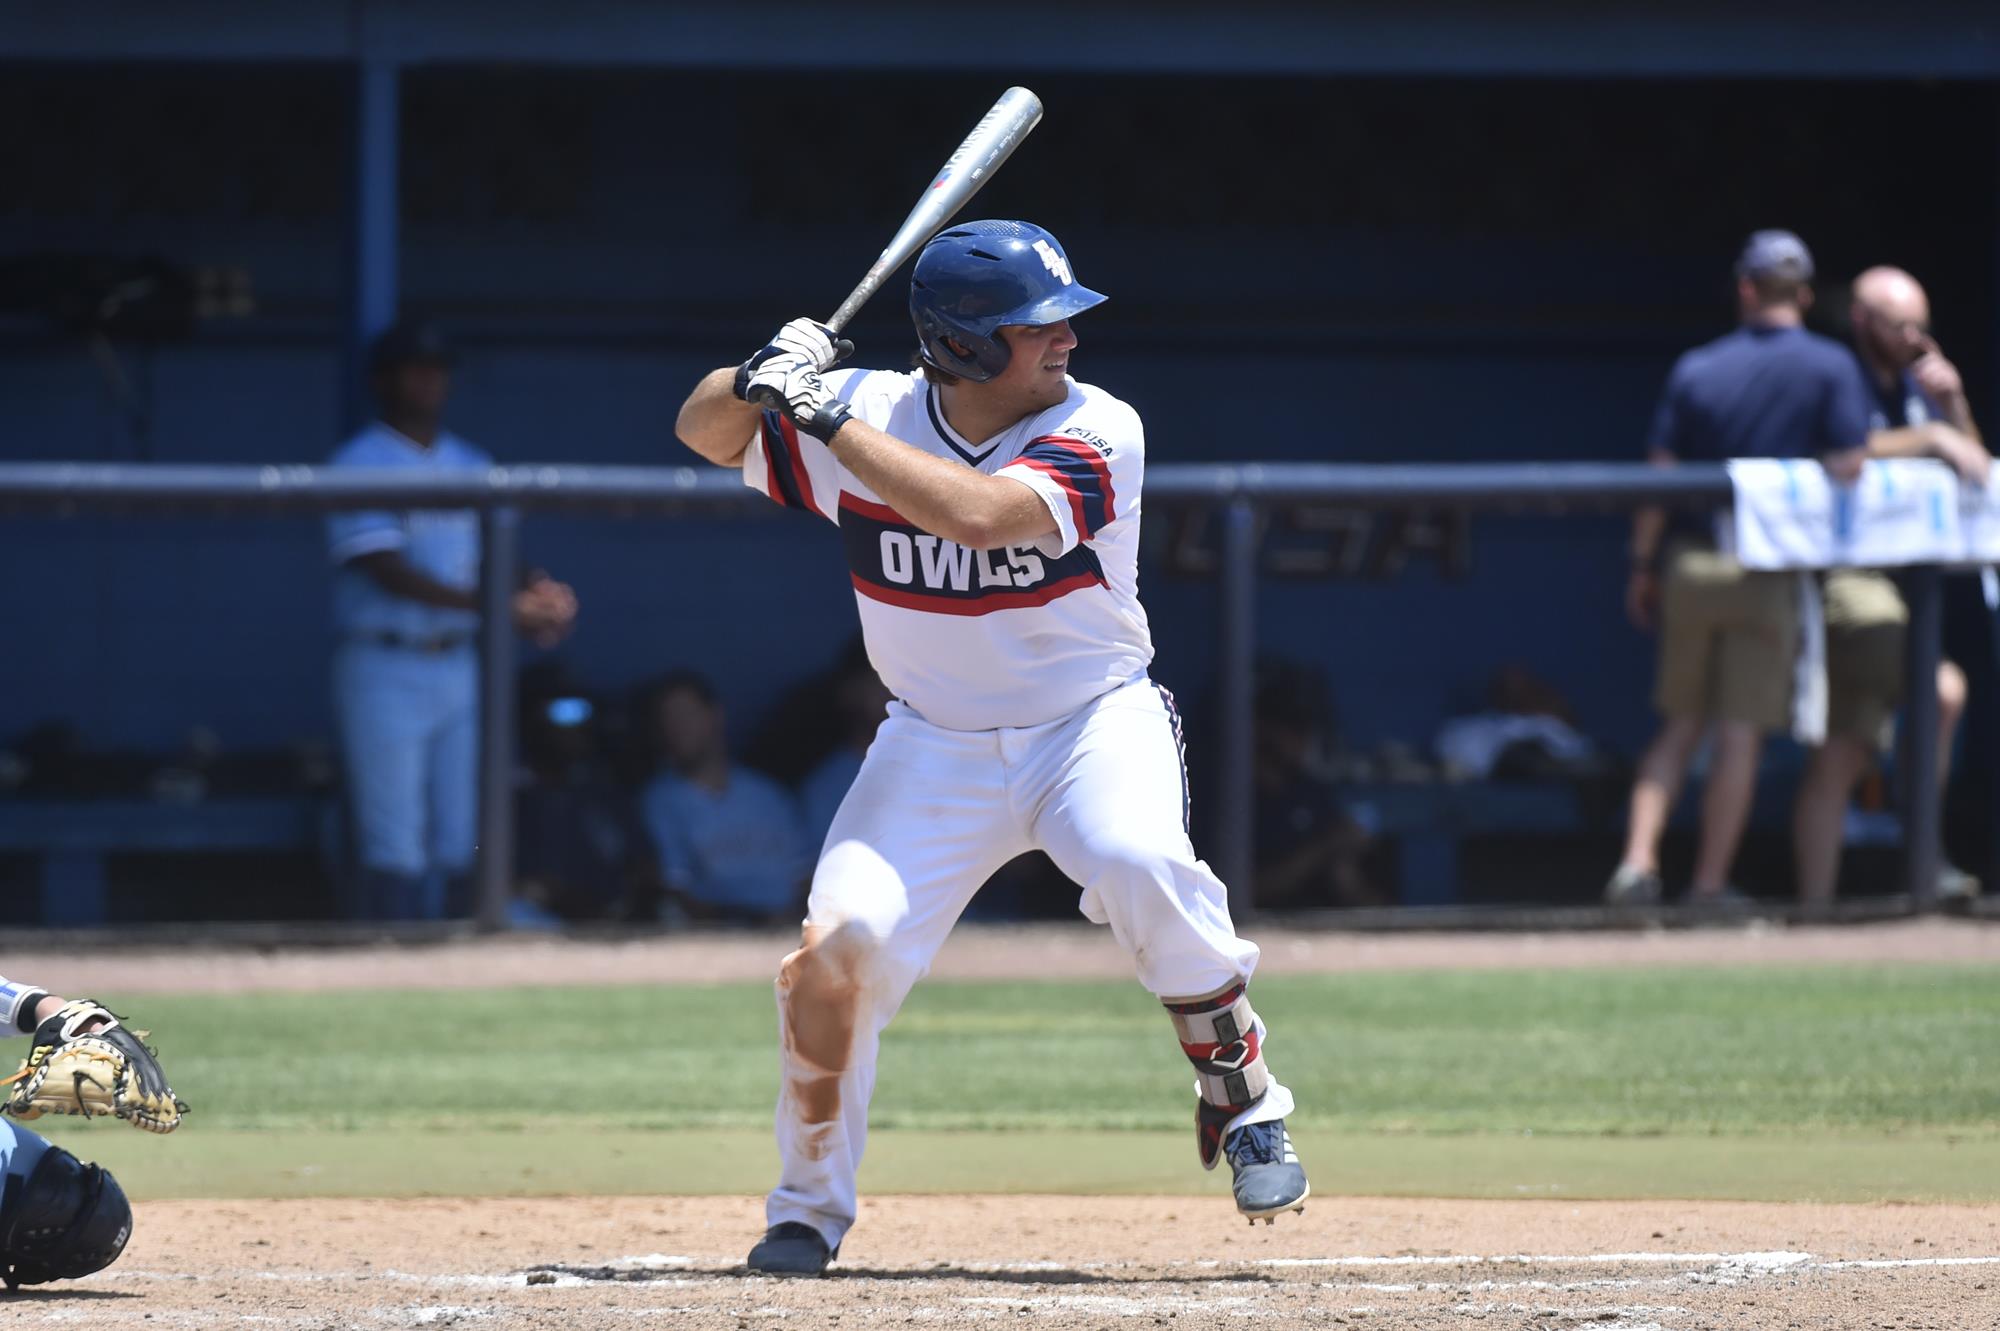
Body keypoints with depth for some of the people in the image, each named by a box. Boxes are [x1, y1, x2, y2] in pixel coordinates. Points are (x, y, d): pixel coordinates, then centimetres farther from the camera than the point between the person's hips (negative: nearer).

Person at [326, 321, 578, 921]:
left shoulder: (472, 467, 15)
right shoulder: (360, 466, -5)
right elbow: (387, 570, -16)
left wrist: (533, 601, -14)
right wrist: (489, 602, -26)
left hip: (459, 664, 6)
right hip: (385, 667, -6)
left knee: (464, 843, 5)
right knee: (396, 847, -8)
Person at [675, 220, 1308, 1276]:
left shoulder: (1098, 435, -18)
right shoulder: (872, 415, -8)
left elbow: (976, 515, -35)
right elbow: (705, 430, 2)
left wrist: (828, 417, -31)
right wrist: (760, 382, -21)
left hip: (1096, 722, -2)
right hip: (938, 744, 2)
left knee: (1142, 866, -33)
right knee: (839, 948, -16)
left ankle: (1242, 1099, -10)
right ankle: (808, 1209, 6)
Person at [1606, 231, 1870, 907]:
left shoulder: (1696, 368, 5)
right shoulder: (1830, 368, -3)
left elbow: (1659, 474, 4)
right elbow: (1846, 472, -10)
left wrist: (1643, 566, 10)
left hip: (1688, 564, 3)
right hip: (1770, 567, -3)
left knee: (1680, 725, 13)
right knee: (1739, 732, 1)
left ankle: (1638, 859, 1)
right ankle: (1710, 883, 2)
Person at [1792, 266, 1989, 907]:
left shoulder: (1915, 385, 16)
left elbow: (1972, 469, 18)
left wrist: (1953, 407, 1)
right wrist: (1926, 439, -24)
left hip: (1888, 581, 8)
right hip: (1837, 577, -8)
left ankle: (1814, 904, 11)